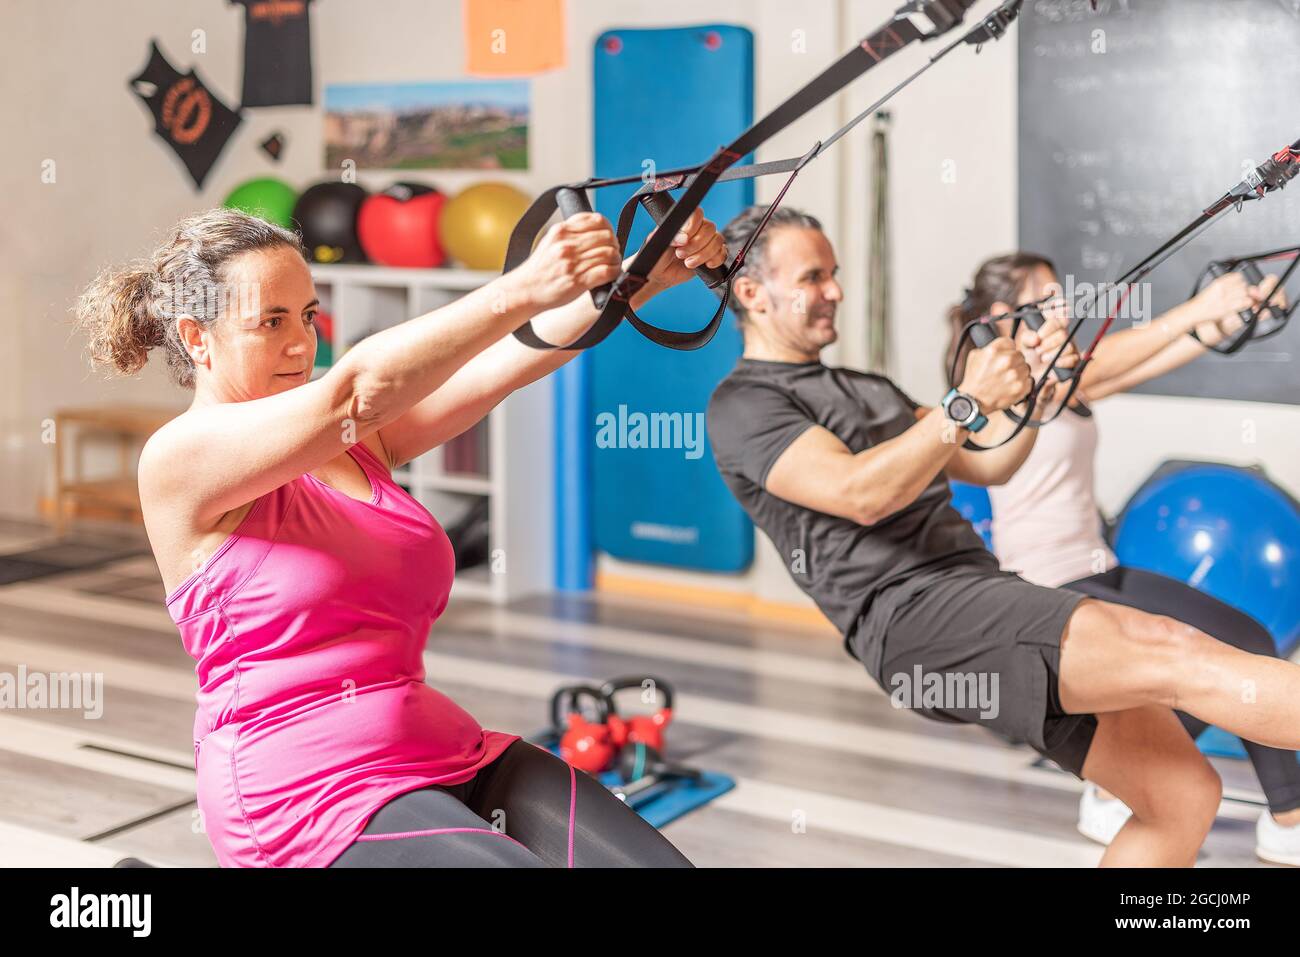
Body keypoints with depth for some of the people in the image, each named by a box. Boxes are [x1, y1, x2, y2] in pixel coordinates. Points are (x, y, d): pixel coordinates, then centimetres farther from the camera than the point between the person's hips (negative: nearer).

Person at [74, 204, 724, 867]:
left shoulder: (354, 438, 13)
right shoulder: (180, 457, -7)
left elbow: (510, 357, 1)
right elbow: (359, 387, -22)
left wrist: (648, 273, -14)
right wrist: (524, 289, -31)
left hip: (448, 757, 6)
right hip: (308, 797, -6)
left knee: (658, 859, -14)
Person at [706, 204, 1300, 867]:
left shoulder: (868, 389, 30)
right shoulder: (742, 406, 3)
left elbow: (986, 465, 25)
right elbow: (858, 495, -14)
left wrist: (1033, 386, 8)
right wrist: (968, 404, -18)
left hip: (987, 588, 9)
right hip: (913, 618, -8)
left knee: (1182, 793, -1)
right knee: (1170, 651, -25)